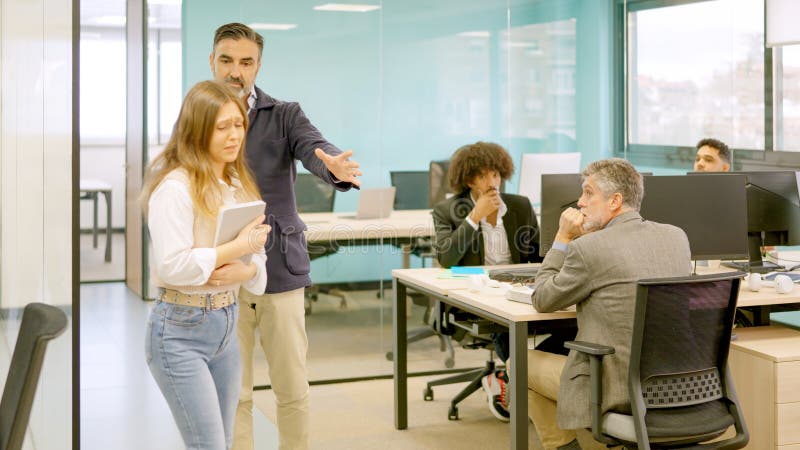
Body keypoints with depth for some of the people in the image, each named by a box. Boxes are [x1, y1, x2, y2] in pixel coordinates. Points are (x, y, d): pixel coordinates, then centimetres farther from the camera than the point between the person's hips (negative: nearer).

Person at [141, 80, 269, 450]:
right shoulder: (175, 186, -16)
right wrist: (237, 247, -18)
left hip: (227, 322, 8)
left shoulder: (237, 184, 10)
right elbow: (171, 265, -23)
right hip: (182, 330, -8)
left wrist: (245, 270, -13)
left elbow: (256, 253, 10)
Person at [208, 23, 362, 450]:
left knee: (293, 389, 8)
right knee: (233, 394, 9)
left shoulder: (285, 116, 2)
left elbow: (315, 150, -17)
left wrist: (337, 168, -42)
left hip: (281, 270, 0)